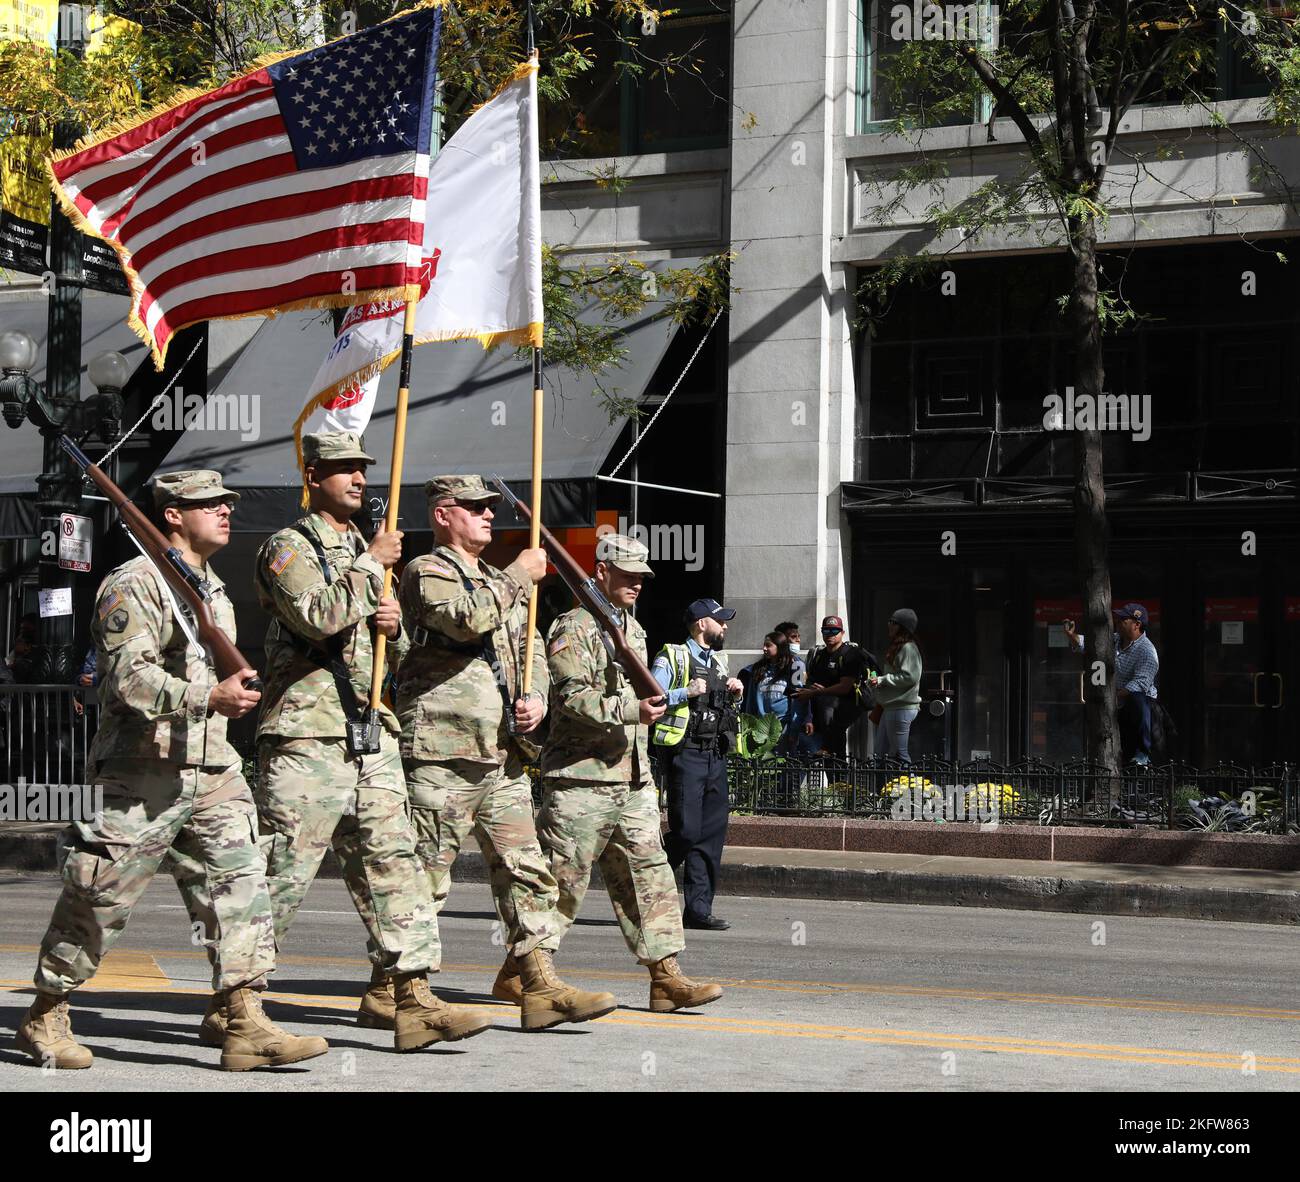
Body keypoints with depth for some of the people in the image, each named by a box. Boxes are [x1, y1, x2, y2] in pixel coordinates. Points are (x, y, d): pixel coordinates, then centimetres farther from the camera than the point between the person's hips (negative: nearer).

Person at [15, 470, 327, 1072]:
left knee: (242, 876, -7)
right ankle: (44, 1019, 17)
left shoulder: (215, 587, 18)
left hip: (211, 770, 8)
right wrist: (210, 697, -30)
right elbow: (128, 676, -22)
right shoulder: (135, 584, -10)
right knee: (101, 896, 1)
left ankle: (245, 1024, -8)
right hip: (144, 770, -7)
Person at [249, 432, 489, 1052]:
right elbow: (320, 616, -21)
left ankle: (405, 993, 2)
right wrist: (372, 563, -12)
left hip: (371, 733, 8)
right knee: (281, 872, -5)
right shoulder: (288, 548, -2)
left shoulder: (364, 550, 22)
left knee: (391, 862, 2)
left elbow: (395, 652, 28)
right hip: (307, 734, -8)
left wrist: (394, 627, 5)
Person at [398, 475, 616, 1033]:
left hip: (504, 757, 8)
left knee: (525, 868, 3)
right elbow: (467, 619, -22)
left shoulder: (497, 582, 24)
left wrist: (537, 698, 5)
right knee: (425, 876, -4)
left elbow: (530, 648, 25)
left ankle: (538, 985, 3)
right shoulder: (426, 573, -3)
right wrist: (519, 577, -10)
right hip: (443, 754, -8)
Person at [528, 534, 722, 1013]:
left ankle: (666, 977, 2)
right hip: (581, 778, -8)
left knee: (649, 875, 3)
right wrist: (632, 710, -26)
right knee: (562, 877, -3)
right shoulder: (573, 628, -8)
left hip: (632, 780, 8)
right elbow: (575, 698, -18)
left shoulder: (634, 629, 19)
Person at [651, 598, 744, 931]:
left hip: (716, 755, 7)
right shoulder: (672, 657, 0)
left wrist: (734, 695, 12)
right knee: (686, 831, -13)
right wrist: (686, 692, -17)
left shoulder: (719, 663, 23)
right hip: (686, 753, -7)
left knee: (712, 834, 1)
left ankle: (699, 910, 4)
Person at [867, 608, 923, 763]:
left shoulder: (908, 648, -12)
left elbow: (910, 677, -22)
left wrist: (881, 680, -16)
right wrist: (876, 679, 9)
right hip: (890, 707, 11)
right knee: (880, 753, 12)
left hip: (902, 708, -11)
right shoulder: (896, 647, 19)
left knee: (900, 753, -8)